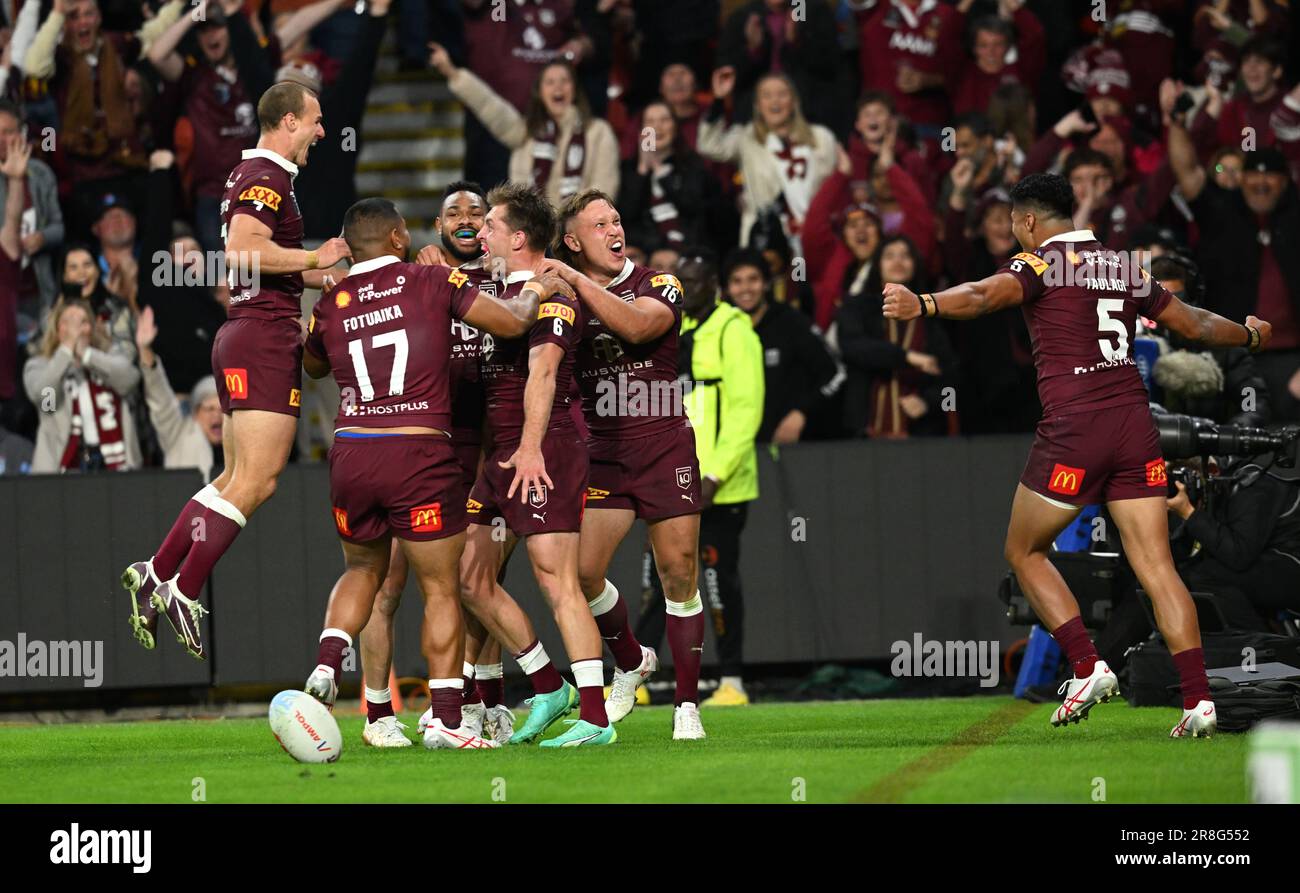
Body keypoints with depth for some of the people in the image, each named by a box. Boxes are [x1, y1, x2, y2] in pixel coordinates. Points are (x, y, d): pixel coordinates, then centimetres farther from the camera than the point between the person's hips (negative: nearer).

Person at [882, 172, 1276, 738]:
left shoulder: (1041, 262, -1)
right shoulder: (1127, 269, 18)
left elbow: (986, 295, -23)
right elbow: (1193, 324, 30)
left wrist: (923, 305, -40)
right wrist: (1250, 334, 50)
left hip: (1074, 427, -6)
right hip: (1135, 421, 6)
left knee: (1025, 552, 12)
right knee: (1156, 566, 3)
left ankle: (1087, 667, 0)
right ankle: (1198, 697, -6)